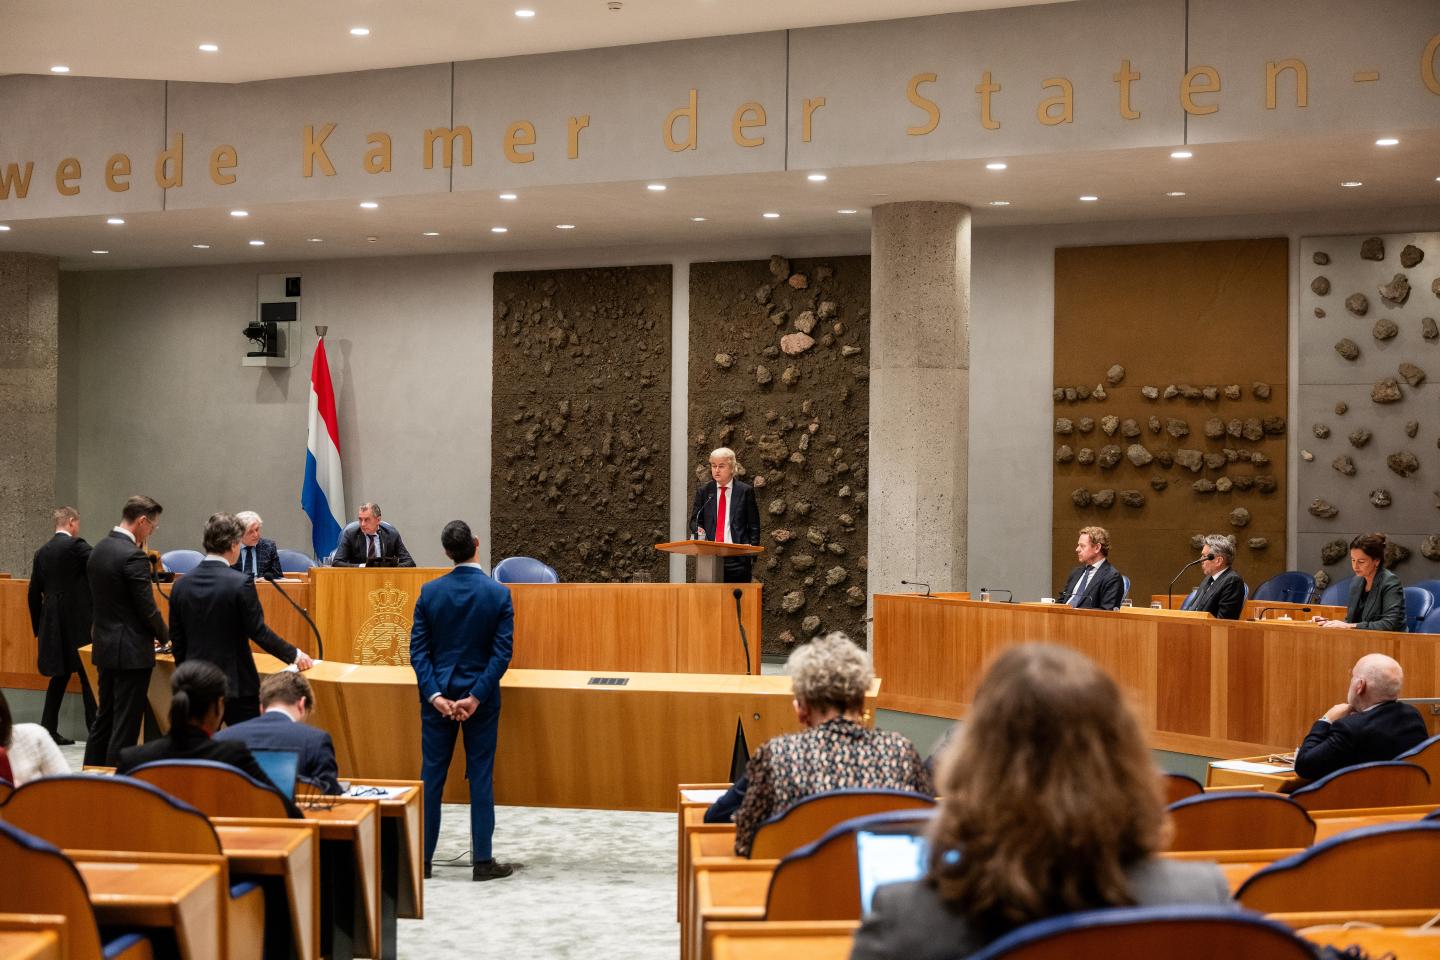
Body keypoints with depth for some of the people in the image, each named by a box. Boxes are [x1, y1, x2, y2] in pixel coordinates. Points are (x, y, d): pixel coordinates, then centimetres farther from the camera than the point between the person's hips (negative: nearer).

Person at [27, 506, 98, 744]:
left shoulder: (42, 553, 10)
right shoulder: (76, 545, -10)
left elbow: (33, 594, 13)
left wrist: (39, 629, 19)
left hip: (52, 625, 7)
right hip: (78, 625, -7)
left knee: (60, 676, 14)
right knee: (89, 678, -2)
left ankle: (49, 731, 14)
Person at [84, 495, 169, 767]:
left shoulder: (98, 549, 9)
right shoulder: (133, 555, -19)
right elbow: (147, 608, -16)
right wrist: (165, 637, 1)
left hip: (103, 648, 9)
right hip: (131, 652, -9)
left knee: (104, 718, 17)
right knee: (125, 725, -2)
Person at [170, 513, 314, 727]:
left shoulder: (181, 585, 2)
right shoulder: (240, 583, -14)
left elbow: (177, 640, 8)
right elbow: (258, 632, -11)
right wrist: (295, 655, 1)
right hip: (236, 685, -5)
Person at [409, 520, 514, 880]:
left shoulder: (430, 592, -3)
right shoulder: (499, 594, -8)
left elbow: (418, 648, -6)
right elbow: (502, 652, -12)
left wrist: (435, 695, -9)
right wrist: (476, 697, -12)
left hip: (439, 695, 1)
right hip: (481, 695, -1)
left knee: (431, 776, 9)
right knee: (481, 777, 6)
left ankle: (422, 858, 15)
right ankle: (482, 861, 9)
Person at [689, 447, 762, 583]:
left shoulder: (745, 491, 5)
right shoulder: (703, 492, 12)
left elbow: (754, 525, 6)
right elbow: (694, 520, 12)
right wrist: (698, 529, -11)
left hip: (738, 556, -2)